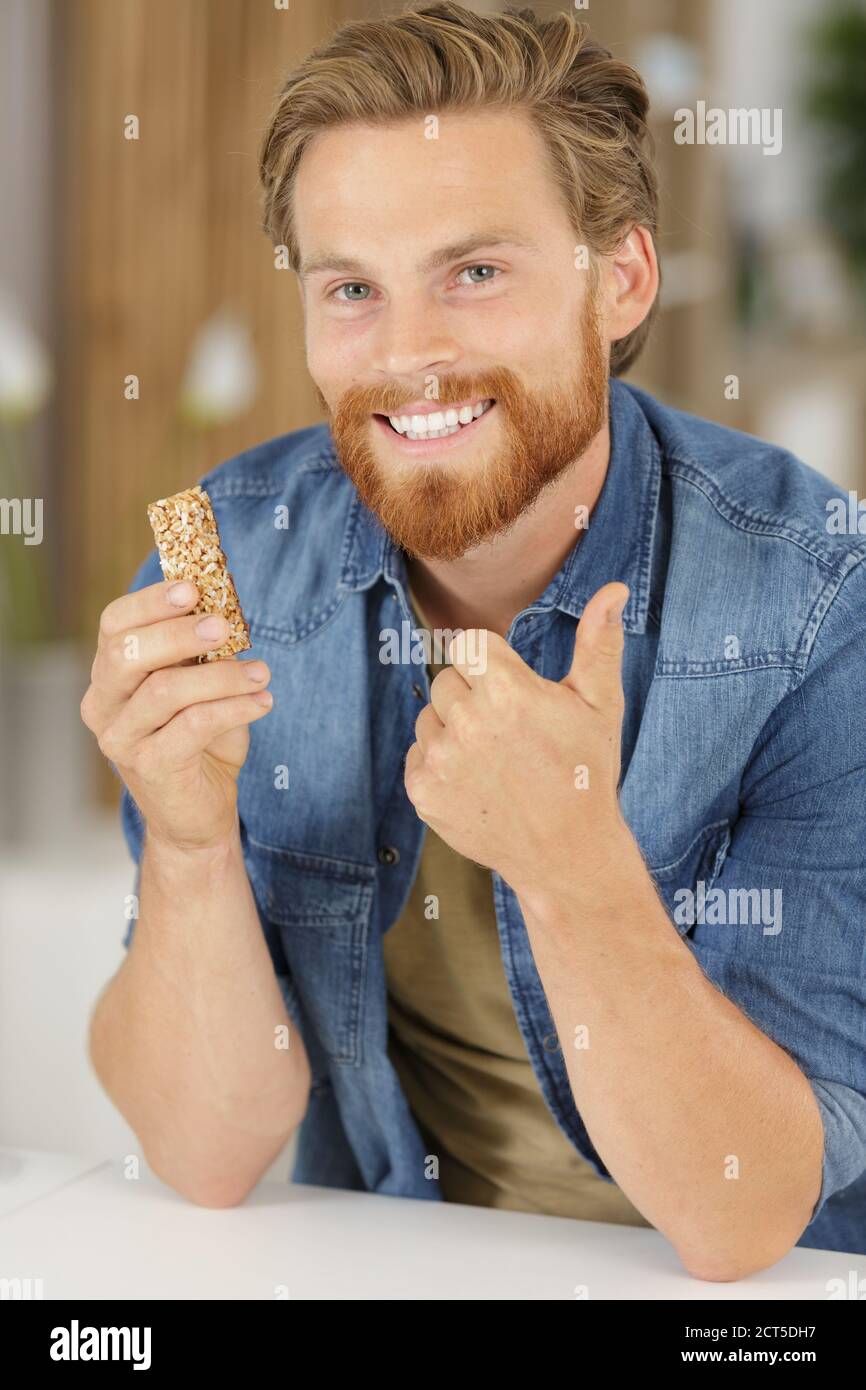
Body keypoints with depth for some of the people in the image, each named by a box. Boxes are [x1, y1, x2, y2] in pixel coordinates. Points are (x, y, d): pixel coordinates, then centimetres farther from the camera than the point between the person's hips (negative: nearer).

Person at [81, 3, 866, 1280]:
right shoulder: (229, 566, -10)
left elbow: (741, 1223, -19)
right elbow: (211, 1159, -9)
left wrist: (572, 864, -33)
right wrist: (188, 839, -26)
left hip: (739, 1314, -1)